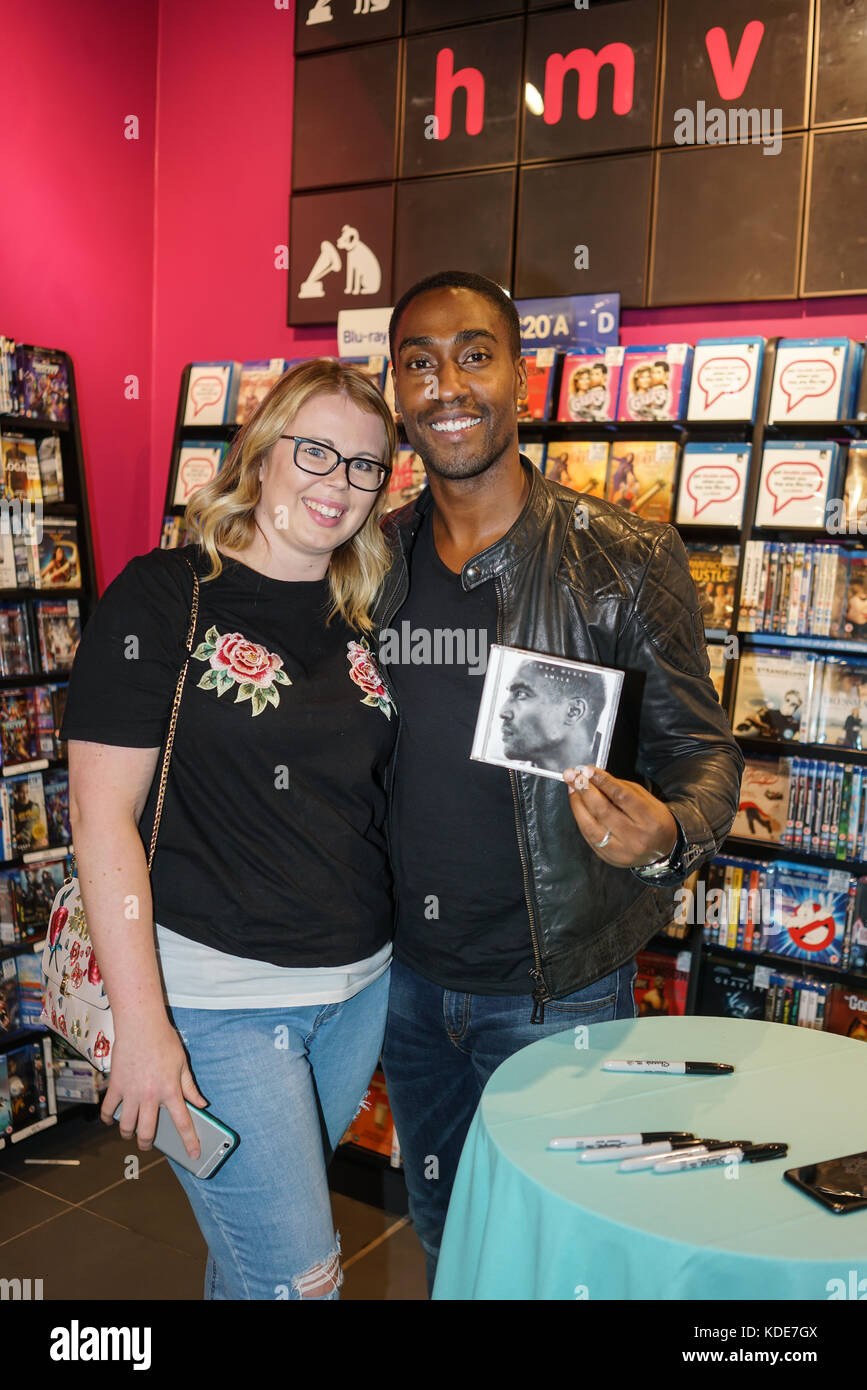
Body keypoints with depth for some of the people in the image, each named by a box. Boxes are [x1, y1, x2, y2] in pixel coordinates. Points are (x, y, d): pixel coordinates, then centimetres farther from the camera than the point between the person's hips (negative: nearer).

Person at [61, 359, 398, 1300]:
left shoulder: (364, 618, 7)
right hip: (217, 1000, -6)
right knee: (296, 1276, 1)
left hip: (362, 988, 6)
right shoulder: (163, 598, -11)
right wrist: (140, 1020, -16)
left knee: (262, 1220, 21)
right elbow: (102, 817, -13)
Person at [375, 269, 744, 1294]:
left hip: (556, 987, -4)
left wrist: (665, 834, -31)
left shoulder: (626, 561, -14)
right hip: (406, 971, 4)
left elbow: (700, 749, -9)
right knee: (439, 1229, 26)